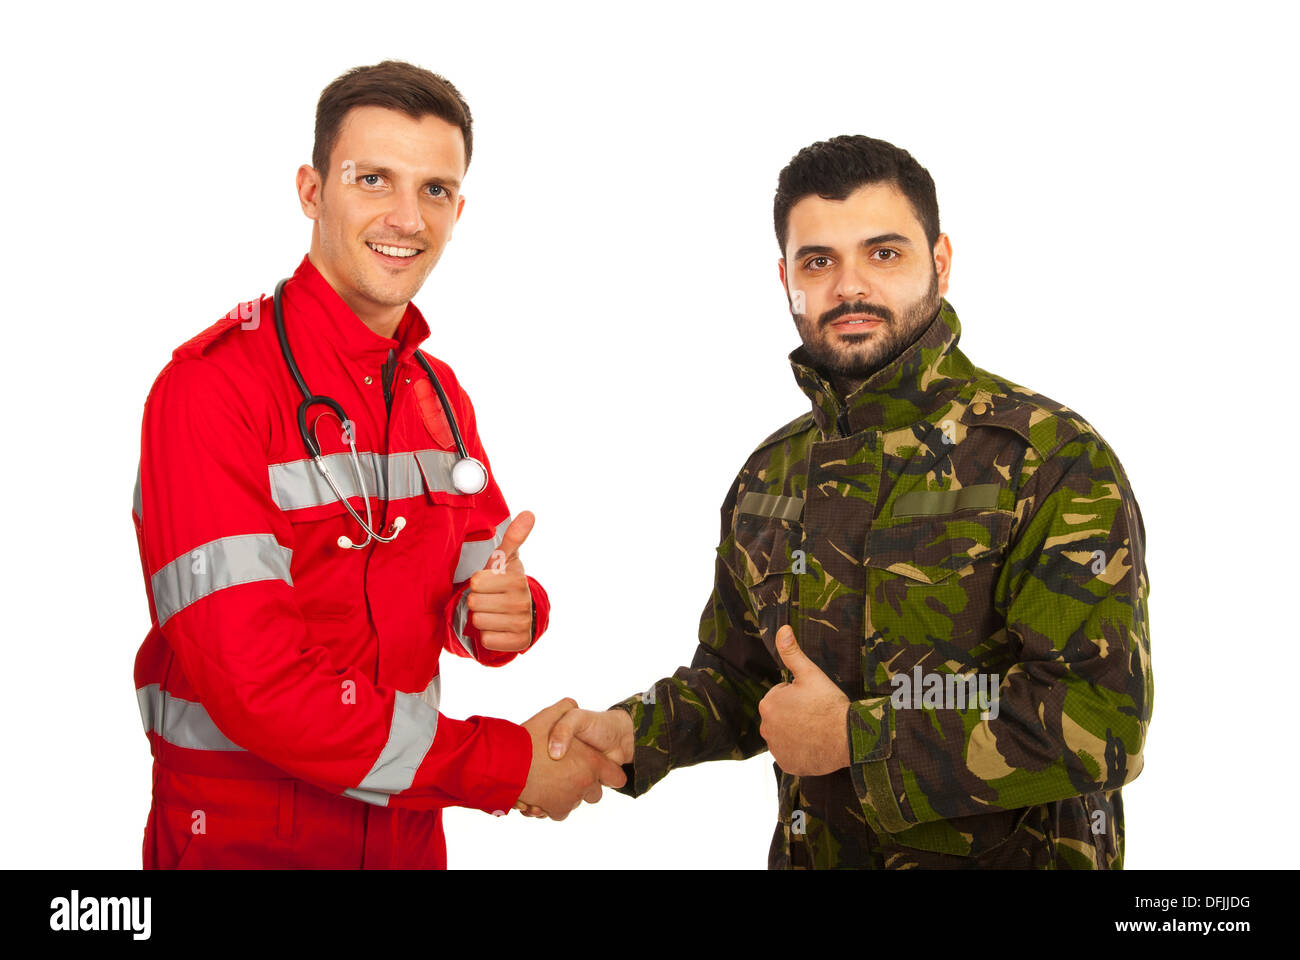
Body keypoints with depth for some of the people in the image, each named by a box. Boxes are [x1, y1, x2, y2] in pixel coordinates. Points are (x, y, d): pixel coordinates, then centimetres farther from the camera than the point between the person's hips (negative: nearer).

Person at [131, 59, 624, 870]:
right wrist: (504, 766, -20)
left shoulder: (441, 394, 7)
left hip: (406, 826, 7)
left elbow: (477, 581, 11)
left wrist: (505, 610, -14)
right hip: (244, 835, -6)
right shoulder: (215, 385, -18)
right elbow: (253, 681, -24)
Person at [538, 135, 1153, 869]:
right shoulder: (770, 476, 4)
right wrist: (631, 734, -5)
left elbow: (1100, 718, -24)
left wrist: (851, 739, -21)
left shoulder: (1055, 458, -16)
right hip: (809, 853, 6)